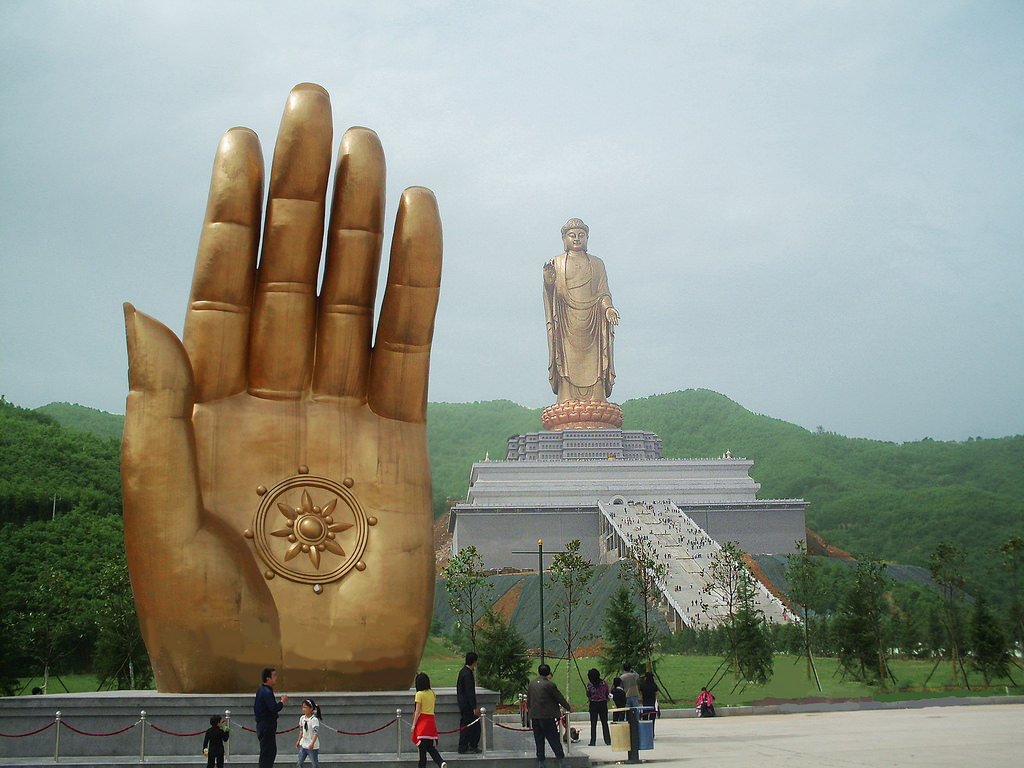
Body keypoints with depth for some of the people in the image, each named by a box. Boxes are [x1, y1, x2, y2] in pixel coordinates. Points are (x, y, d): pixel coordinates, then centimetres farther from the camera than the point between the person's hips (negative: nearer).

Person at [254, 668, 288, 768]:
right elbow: (274, 708, -29)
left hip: (262, 725, 10)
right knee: (267, 752, -7)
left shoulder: (261, 691, 14)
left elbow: (255, 707, 22)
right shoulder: (267, 692, -19)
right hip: (267, 726, -10)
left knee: (271, 751, 18)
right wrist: (282, 702, -13)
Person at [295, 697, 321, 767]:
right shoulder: (302, 718, 4)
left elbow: (316, 733, -25)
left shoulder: (314, 719, -18)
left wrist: (312, 743, -35)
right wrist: (299, 741, 19)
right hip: (303, 745, 7)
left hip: (312, 747, -7)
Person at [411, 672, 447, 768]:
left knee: (422, 747, -2)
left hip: (422, 721, -6)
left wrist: (413, 725, -6)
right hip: (431, 721, 6)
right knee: (430, 747, 11)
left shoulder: (419, 694, -9)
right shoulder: (432, 693, 8)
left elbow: (417, 711, -10)